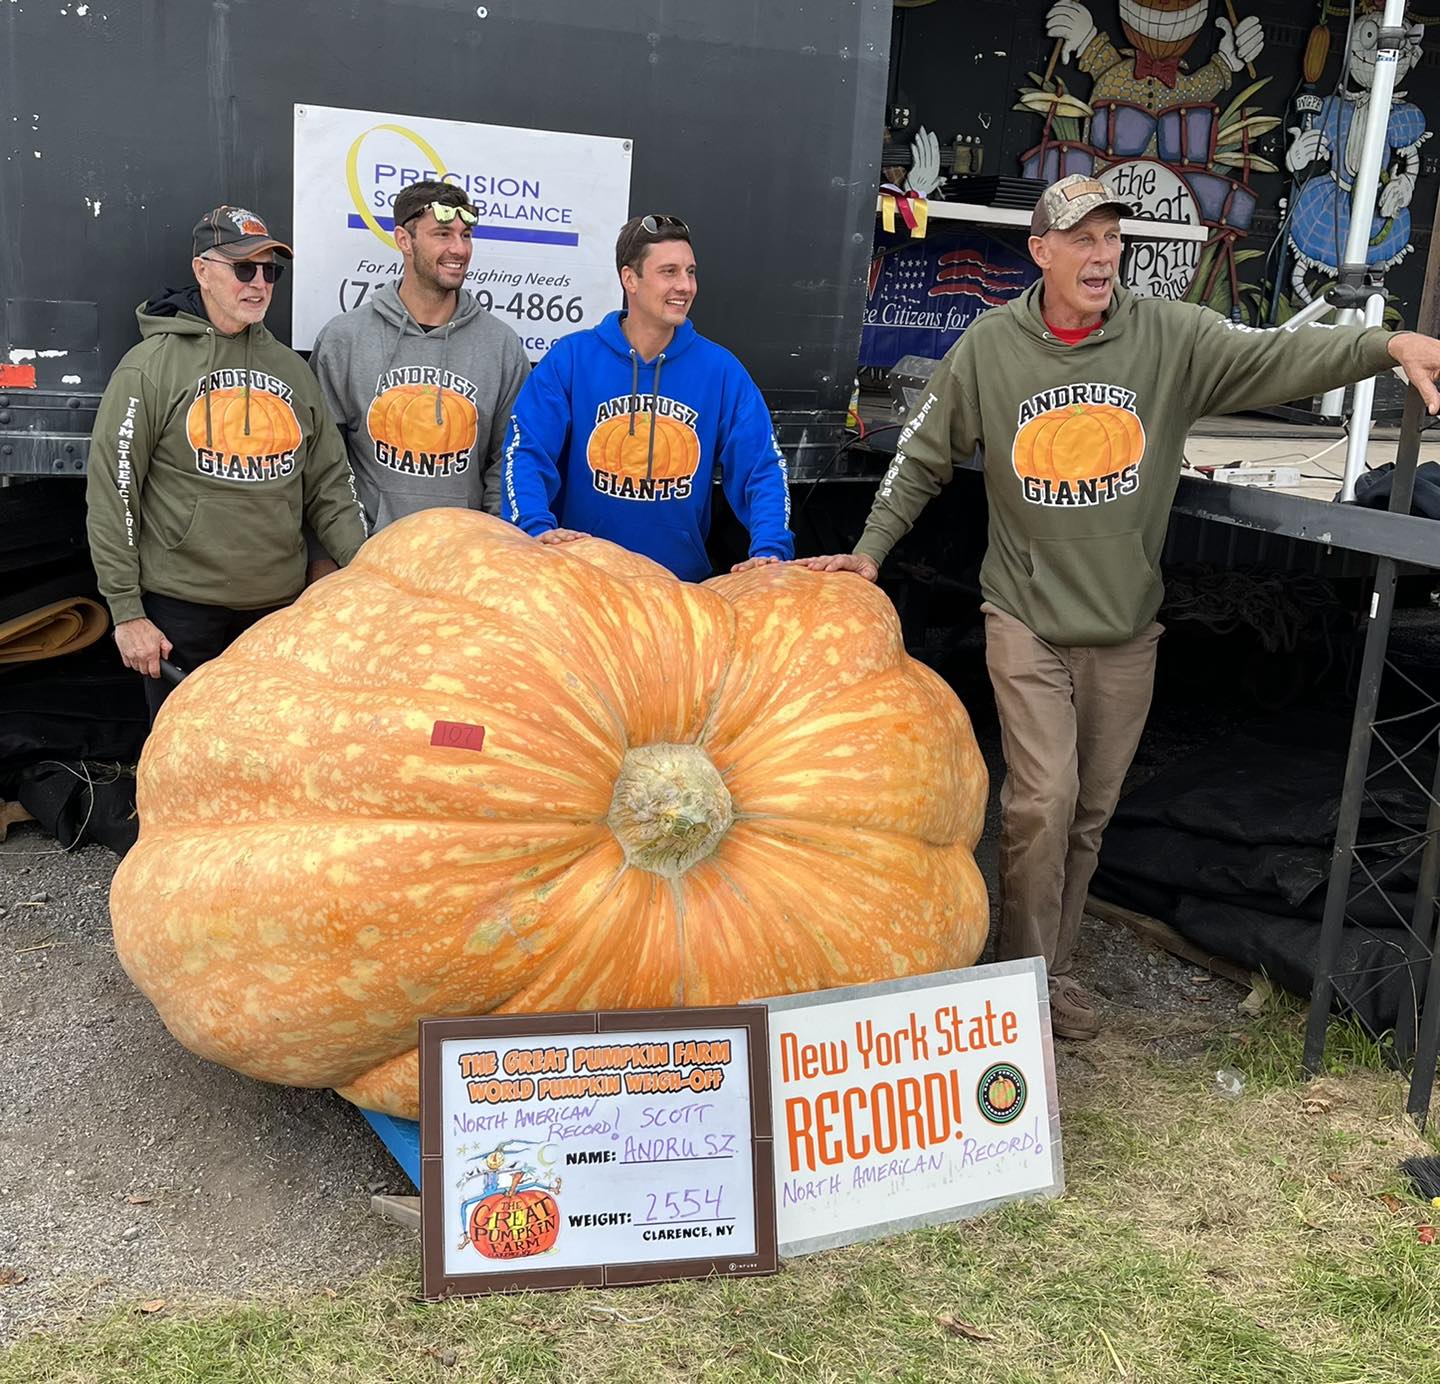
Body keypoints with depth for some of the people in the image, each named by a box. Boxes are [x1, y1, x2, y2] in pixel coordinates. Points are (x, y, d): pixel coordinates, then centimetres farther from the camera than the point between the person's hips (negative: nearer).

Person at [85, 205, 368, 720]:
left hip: (282, 604, 5)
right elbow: (111, 494, -7)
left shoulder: (290, 368, 11)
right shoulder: (151, 365, -4)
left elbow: (329, 486, 11)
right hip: (182, 607, -4)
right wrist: (126, 611, -10)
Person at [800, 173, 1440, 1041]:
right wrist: (870, 549, 5)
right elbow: (924, 458, 7)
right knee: (1044, 799, -10)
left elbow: (1278, 356, -18)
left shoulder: (1171, 337, -4)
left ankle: (1055, 966, 30)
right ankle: (1027, 972, 10)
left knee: (1091, 810, 12)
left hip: (1126, 625, 2)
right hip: (1028, 618, -2)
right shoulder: (990, 348, -3)